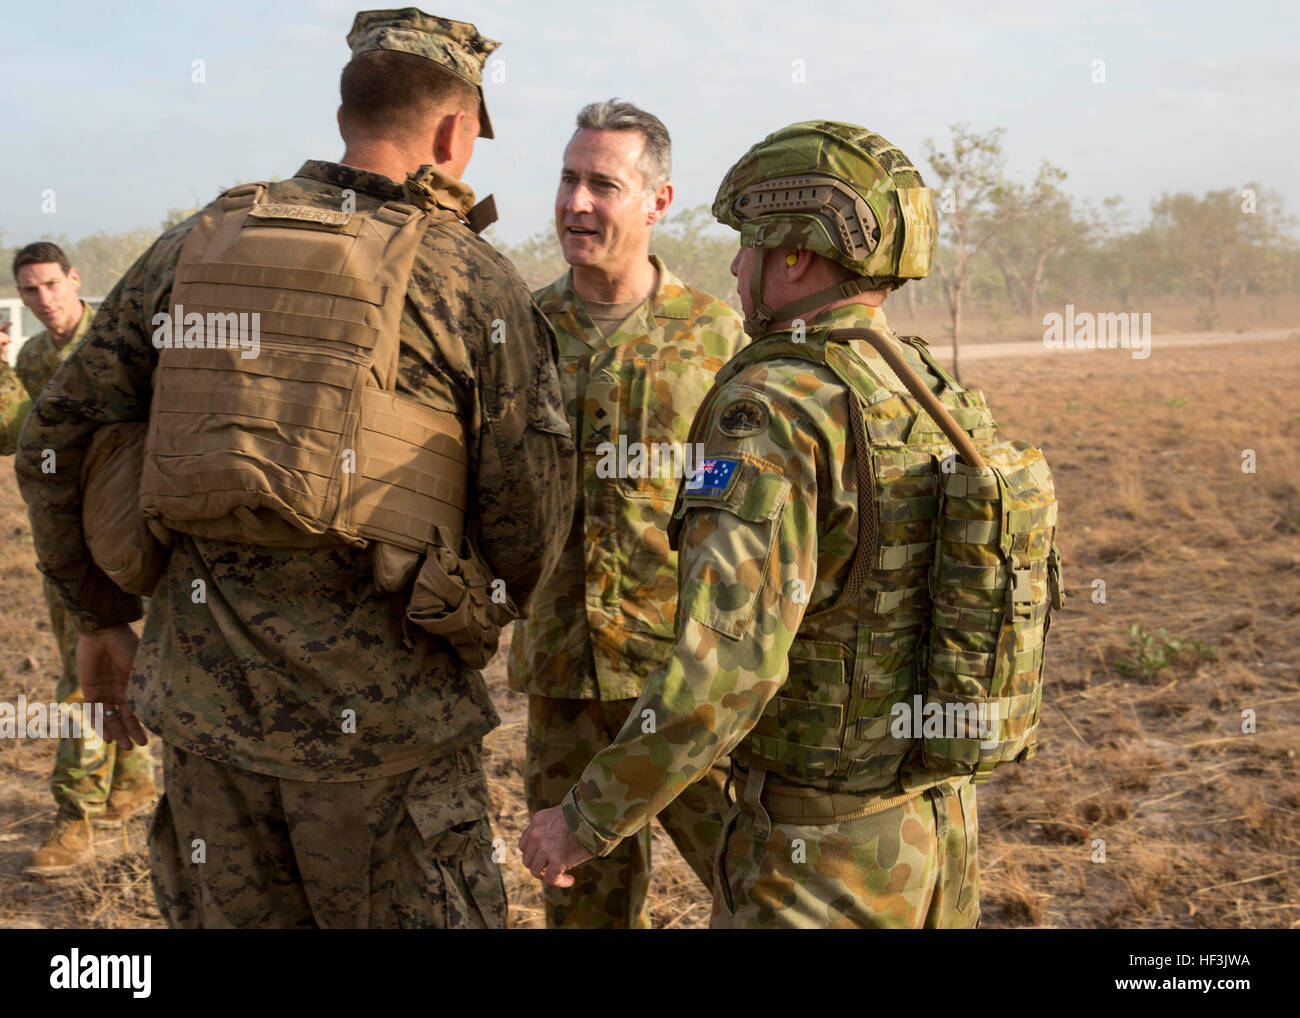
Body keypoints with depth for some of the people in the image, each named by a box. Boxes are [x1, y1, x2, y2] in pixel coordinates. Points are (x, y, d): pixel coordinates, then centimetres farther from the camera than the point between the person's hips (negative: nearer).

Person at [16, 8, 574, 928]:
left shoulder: (192, 249, 5)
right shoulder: (474, 282, -5)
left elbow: (58, 444, 8)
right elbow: (529, 523, -4)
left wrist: (101, 616, 20)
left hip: (205, 709, 4)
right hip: (382, 716, -4)